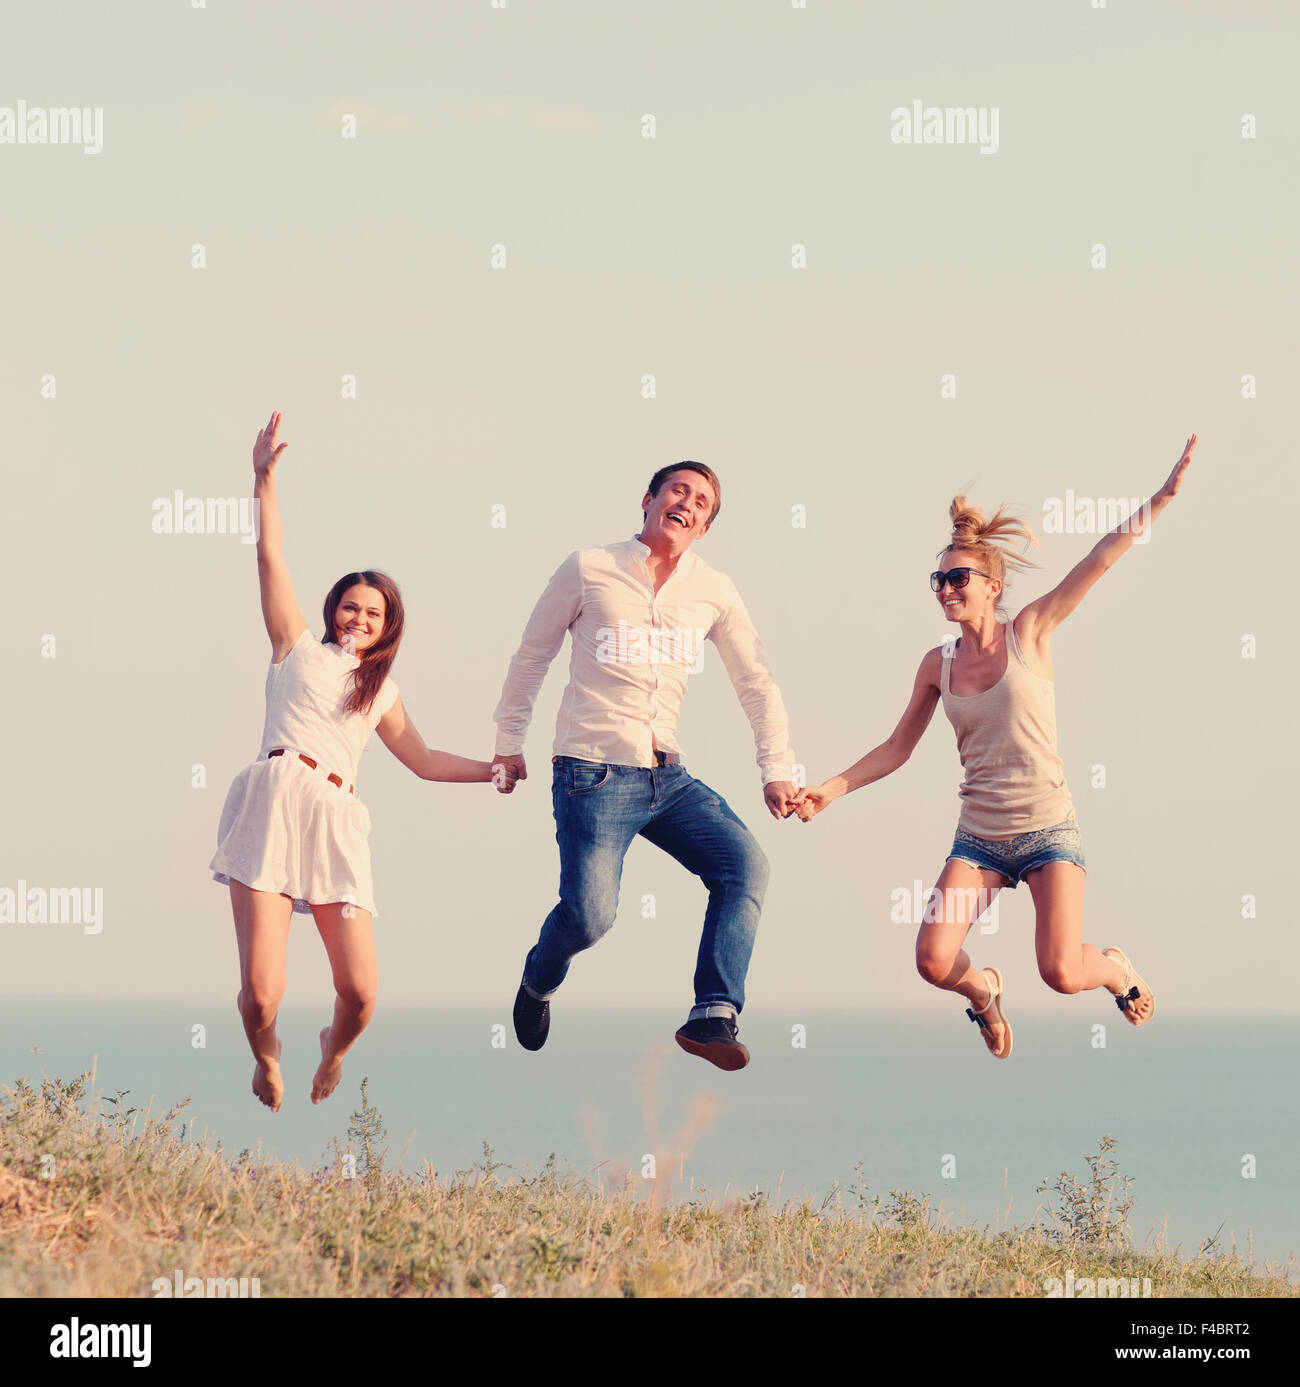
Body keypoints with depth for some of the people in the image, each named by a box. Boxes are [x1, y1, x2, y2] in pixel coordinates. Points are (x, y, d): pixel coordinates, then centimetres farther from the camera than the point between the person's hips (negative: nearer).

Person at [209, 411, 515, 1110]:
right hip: (274, 803, -3)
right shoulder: (298, 648, 18)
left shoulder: (381, 692, 27)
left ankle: (333, 1051, 26)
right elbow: (270, 559, 12)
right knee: (260, 989, -15)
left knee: (361, 993, -11)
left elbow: (423, 760, 34)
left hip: (337, 822, 3)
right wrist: (264, 480, 6)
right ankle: (266, 1059, 21)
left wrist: (494, 770, 28)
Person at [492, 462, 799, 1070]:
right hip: (593, 771, -4)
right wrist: (509, 742, 14)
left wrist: (777, 770, 6)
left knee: (745, 863, -18)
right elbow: (531, 657, 10)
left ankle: (712, 1017, -21)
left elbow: (757, 683, 13)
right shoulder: (588, 569, 0)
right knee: (589, 915, -14)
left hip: (667, 776, 4)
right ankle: (538, 981, 21)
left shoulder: (713, 591, 7)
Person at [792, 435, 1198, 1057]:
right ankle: (982, 990, 19)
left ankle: (1115, 968, 21)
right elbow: (897, 748, 14)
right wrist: (832, 789, 5)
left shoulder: (1027, 633, -3)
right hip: (979, 837, 3)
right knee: (933, 961, -18)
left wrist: (1162, 496, -15)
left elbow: (1100, 560, -10)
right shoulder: (938, 664, 5)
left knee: (1062, 973, -17)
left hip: (1048, 830, -3)